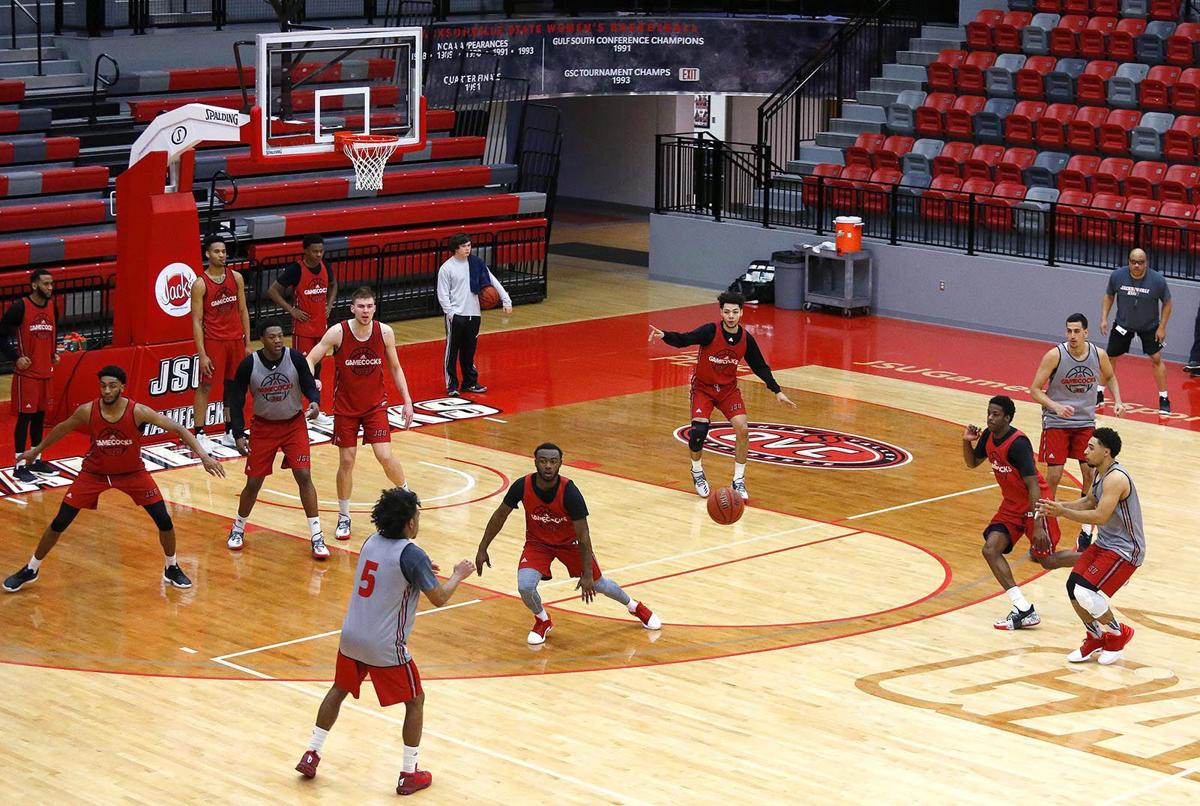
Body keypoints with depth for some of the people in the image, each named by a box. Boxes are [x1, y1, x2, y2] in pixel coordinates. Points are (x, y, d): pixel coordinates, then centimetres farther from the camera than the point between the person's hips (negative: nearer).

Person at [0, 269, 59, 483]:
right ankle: (20, 465, 2)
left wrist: (54, 353, 9)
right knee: (24, 417, -3)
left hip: (45, 371, 7)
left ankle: (36, 460, 25)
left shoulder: (52, 307, 6)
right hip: (26, 372, -6)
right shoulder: (19, 308, -14)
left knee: (40, 416, 14)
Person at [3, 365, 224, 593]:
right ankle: (31, 569, 17)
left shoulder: (138, 412, -27)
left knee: (164, 520, -7)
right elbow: (62, 429, 0)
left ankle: (171, 567, 19)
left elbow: (178, 429, -22)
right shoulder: (87, 411, -22)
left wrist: (204, 456, -32)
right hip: (94, 473, 0)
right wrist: (36, 451, 12)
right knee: (60, 522, -2)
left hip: (132, 472, 0)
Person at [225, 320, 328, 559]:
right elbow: (236, 401, -6)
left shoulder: (295, 358, -16)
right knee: (253, 482, 3)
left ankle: (317, 537, -6)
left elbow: (309, 385, -6)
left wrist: (314, 401, -29)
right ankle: (238, 529, 29)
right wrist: (238, 435, -13)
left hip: (294, 425, 0)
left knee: (304, 476, -12)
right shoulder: (248, 365, -16)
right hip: (263, 427, 0)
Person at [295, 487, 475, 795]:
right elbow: (438, 598, -11)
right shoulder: (412, 555, -16)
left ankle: (311, 755, 28)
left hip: (351, 637, 6)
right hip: (385, 648, -6)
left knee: (339, 690, 27)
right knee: (415, 701, 12)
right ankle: (409, 775, 12)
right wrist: (458, 575, 6)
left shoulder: (371, 542, 5)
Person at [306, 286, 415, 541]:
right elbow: (310, 360, -13)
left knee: (385, 456, -9)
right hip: (345, 407, -1)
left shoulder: (385, 333, -11)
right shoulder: (338, 333, -18)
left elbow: (395, 367, 3)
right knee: (346, 461, 3)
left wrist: (407, 400, 0)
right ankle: (344, 518, 19)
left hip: (375, 405, 1)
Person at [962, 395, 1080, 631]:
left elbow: (1033, 485, -28)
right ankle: (1024, 610, -10)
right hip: (1012, 505, 8)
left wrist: (1038, 525, -33)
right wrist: (967, 442, -6)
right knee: (990, 549, -9)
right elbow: (972, 463, 15)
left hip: (1034, 505, -8)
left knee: (1046, 560, 0)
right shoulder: (989, 436, -2)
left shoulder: (1018, 444, -27)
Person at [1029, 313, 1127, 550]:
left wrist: (1117, 401, -2)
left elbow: (1110, 377, 15)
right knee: (1054, 475, -7)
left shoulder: (1099, 355, -7)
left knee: (1090, 473, 0)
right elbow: (1035, 390, -14)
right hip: (1056, 423, -3)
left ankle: (1086, 530, 14)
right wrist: (1056, 407, -30)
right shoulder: (1055, 355, -17)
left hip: (1086, 422, 3)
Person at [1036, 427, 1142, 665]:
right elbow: (1089, 502, 21)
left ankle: (1118, 634, 6)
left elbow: (1100, 516, -30)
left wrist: (1063, 512, -28)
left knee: (1086, 592, -19)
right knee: (1073, 587, 2)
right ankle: (1096, 638, 21)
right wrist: (1058, 506, 5)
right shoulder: (1099, 473, 6)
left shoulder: (1115, 478, -24)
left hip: (1125, 550, -10)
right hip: (1104, 543, 10)